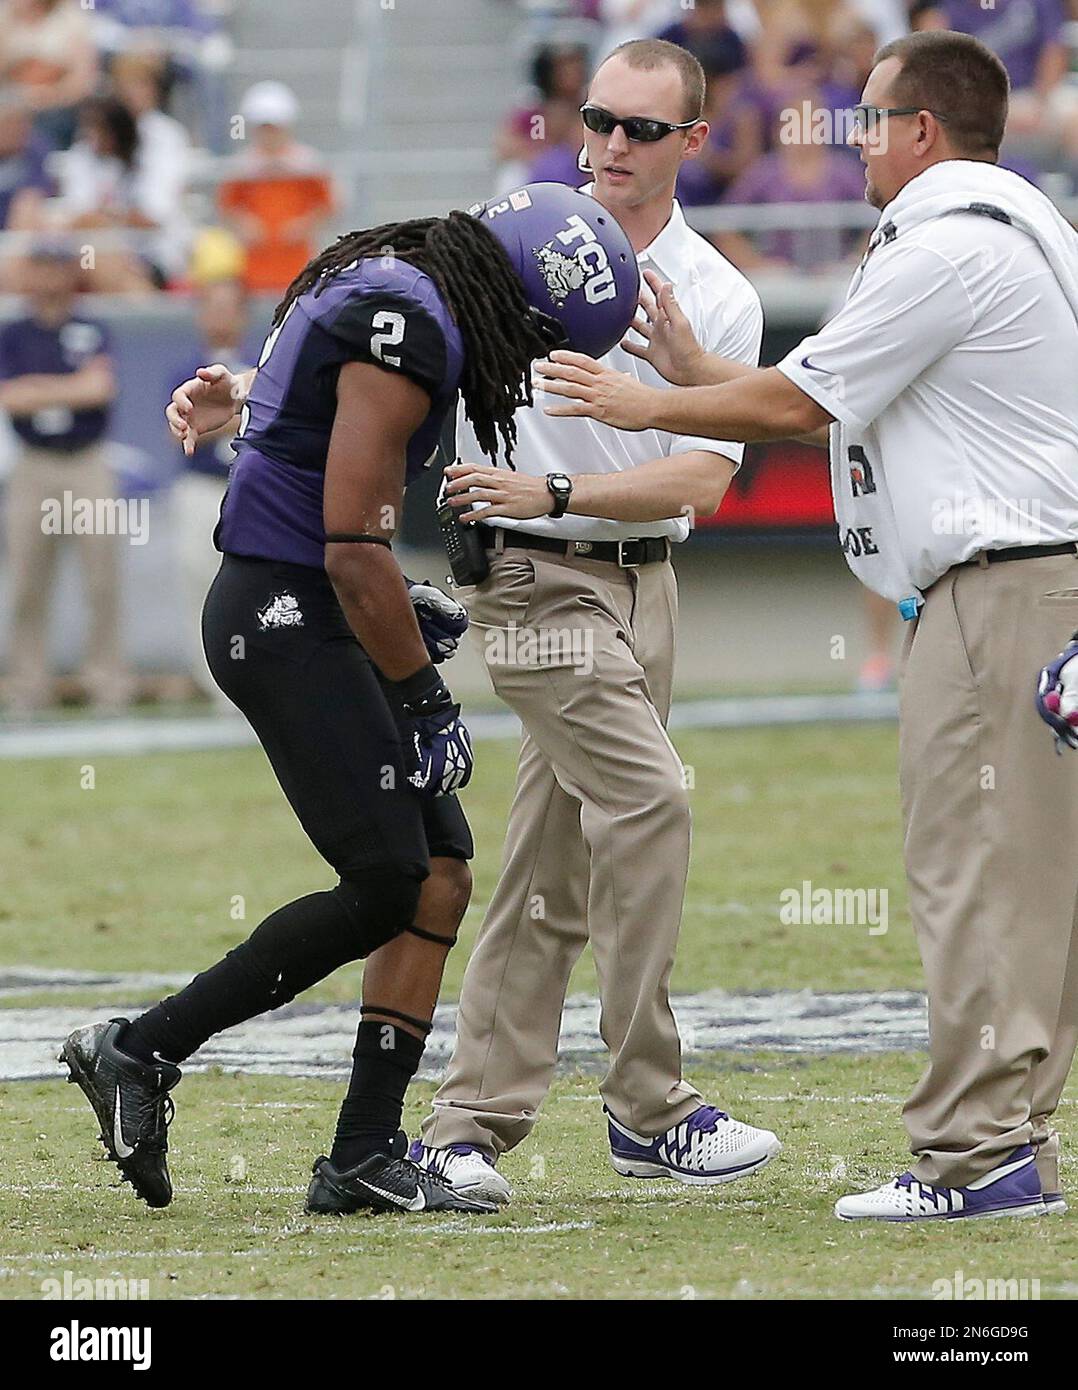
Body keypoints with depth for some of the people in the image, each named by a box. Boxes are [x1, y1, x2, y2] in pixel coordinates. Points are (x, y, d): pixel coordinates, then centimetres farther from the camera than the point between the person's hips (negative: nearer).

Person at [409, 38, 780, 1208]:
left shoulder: (720, 299, 2)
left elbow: (705, 475, -9)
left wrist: (556, 491, -22)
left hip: (645, 581, 4)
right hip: (535, 578, -4)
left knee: (556, 864, 6)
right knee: (647, 800, -18)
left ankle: (467, 1124, 12)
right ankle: (648, 1110, -12)